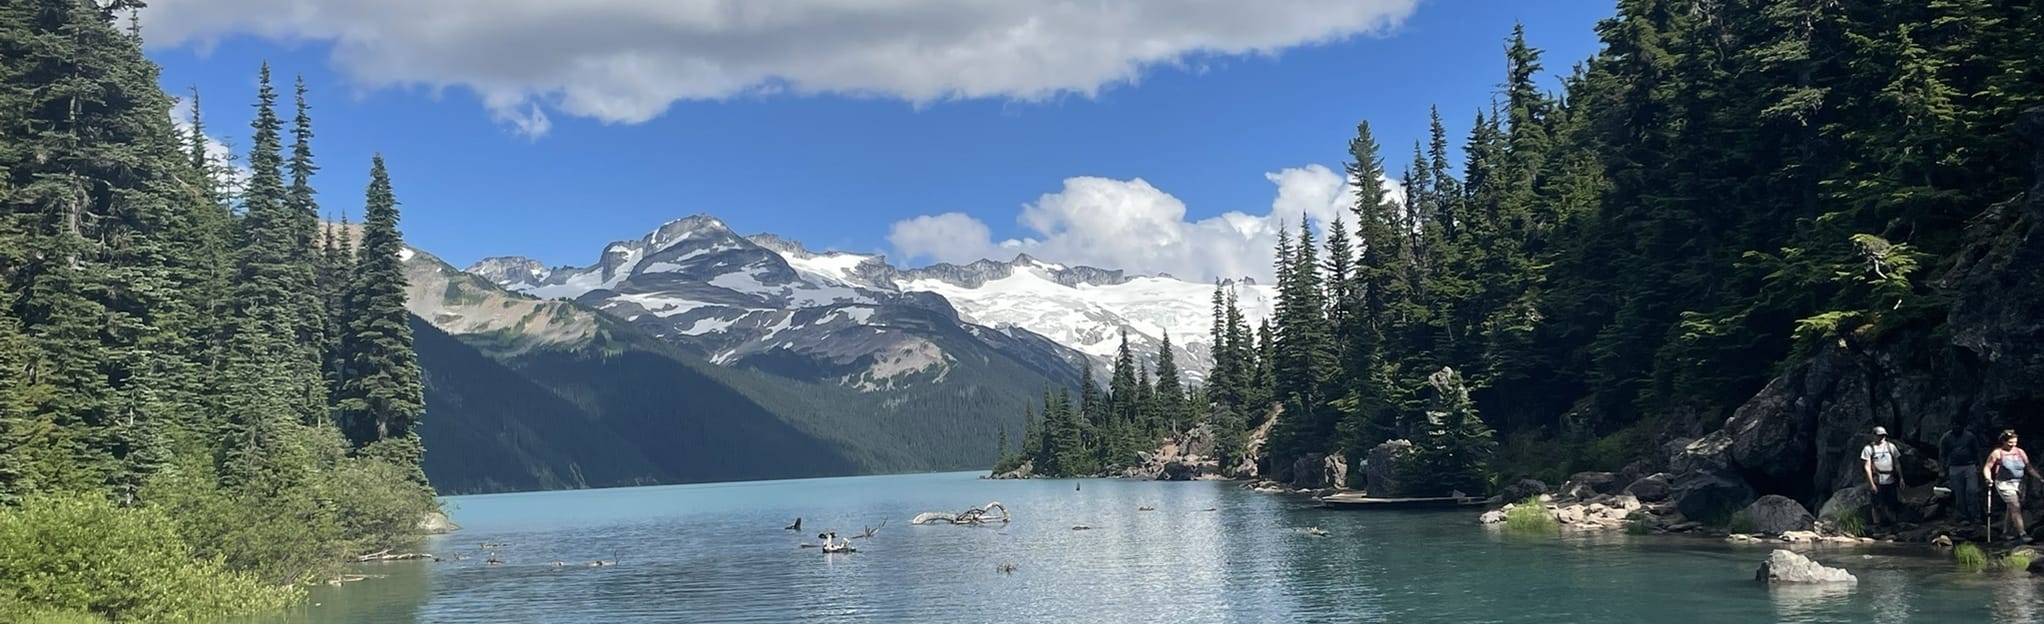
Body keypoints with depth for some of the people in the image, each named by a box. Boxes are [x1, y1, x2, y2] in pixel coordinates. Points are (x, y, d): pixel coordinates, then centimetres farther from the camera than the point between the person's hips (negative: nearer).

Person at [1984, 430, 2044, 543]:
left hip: (2019, 484, 5)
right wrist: (1988, 478, -21)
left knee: (2011, 508, 11)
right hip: (2005, 484, -5)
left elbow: (2029, 468, 11)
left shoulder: (2020, 452, 9)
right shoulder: (1997, 453, -5)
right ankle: (2022, 533, -17)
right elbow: (1987, 468, -3)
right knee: (2015, 506, -15)